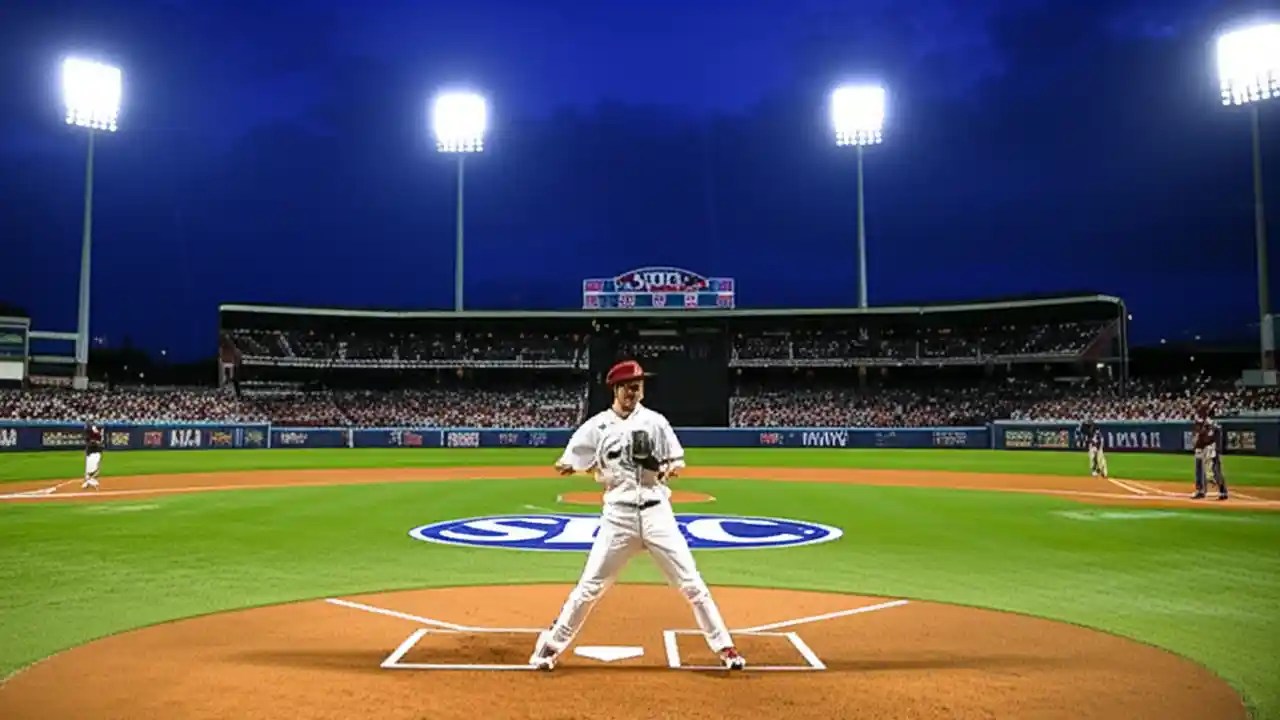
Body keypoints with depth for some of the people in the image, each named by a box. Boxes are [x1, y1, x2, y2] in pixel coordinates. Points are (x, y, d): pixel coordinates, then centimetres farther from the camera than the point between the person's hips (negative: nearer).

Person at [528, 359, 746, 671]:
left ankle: (724, 646, 13)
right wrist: (567, 466, -21)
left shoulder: (655, 421, 4)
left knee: (691, 582, 1)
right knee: (589, 586, 2)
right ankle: (550, 645, 18)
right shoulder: (597, 426, 2)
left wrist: (670, 468, -16)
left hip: (656, 511, 1)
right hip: (618, 514, 0)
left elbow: (676, 461, 7)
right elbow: (567, 465, 1)